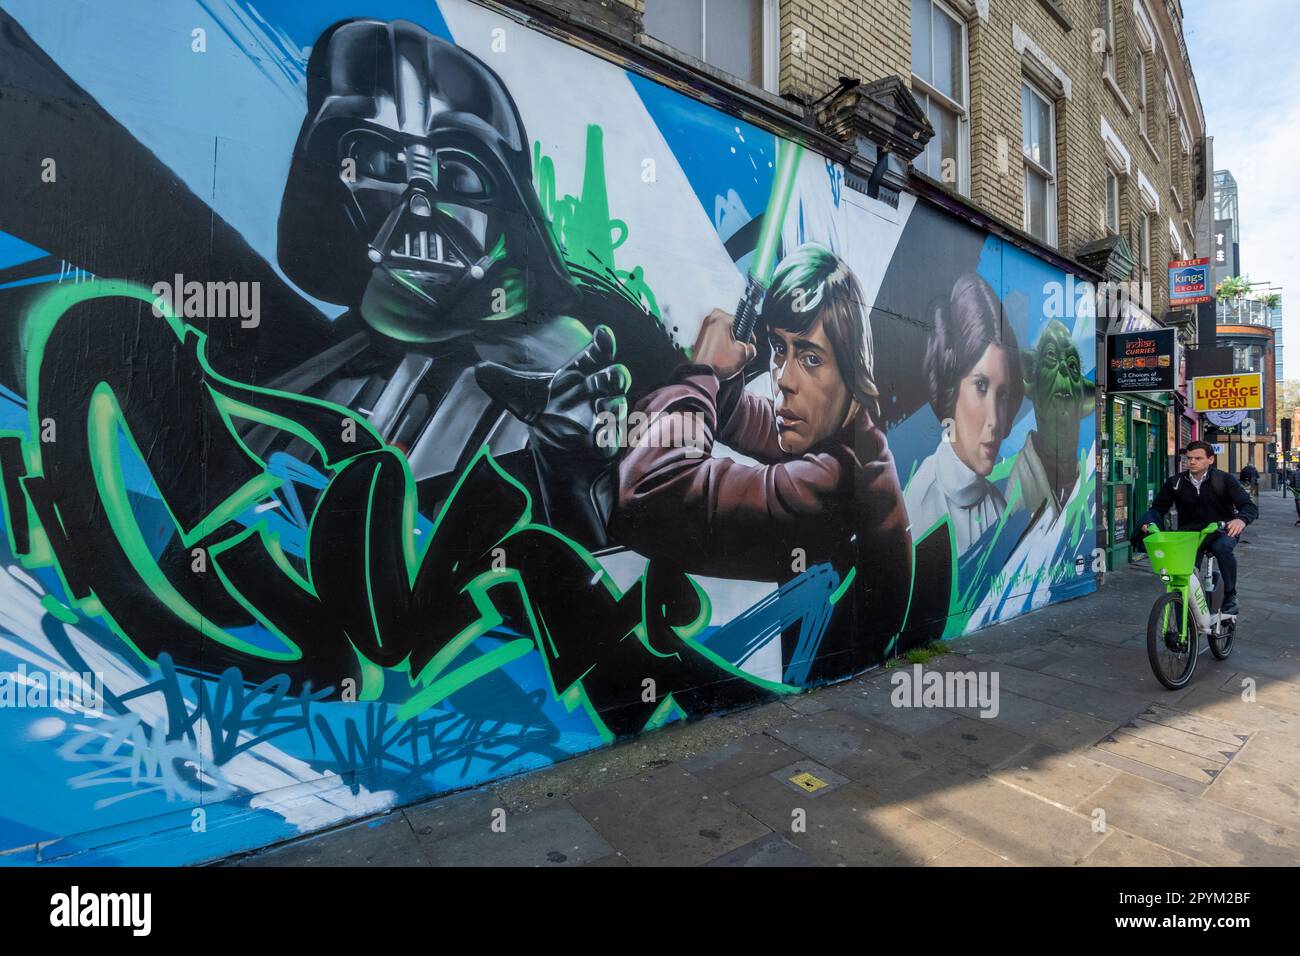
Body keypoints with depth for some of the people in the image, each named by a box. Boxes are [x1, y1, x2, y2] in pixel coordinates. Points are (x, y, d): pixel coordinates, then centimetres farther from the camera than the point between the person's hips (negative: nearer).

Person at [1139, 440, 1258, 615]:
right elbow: (1158, 509, 4)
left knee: (1222, 547, -38)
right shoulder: (1175, 482, -1)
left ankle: (1230, 596, -15)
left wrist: (1241, 519, -39)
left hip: (1220, 532, -2)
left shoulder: (1224, 479, -7)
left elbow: (1249, 506, -14)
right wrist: (1149, 522, -20)